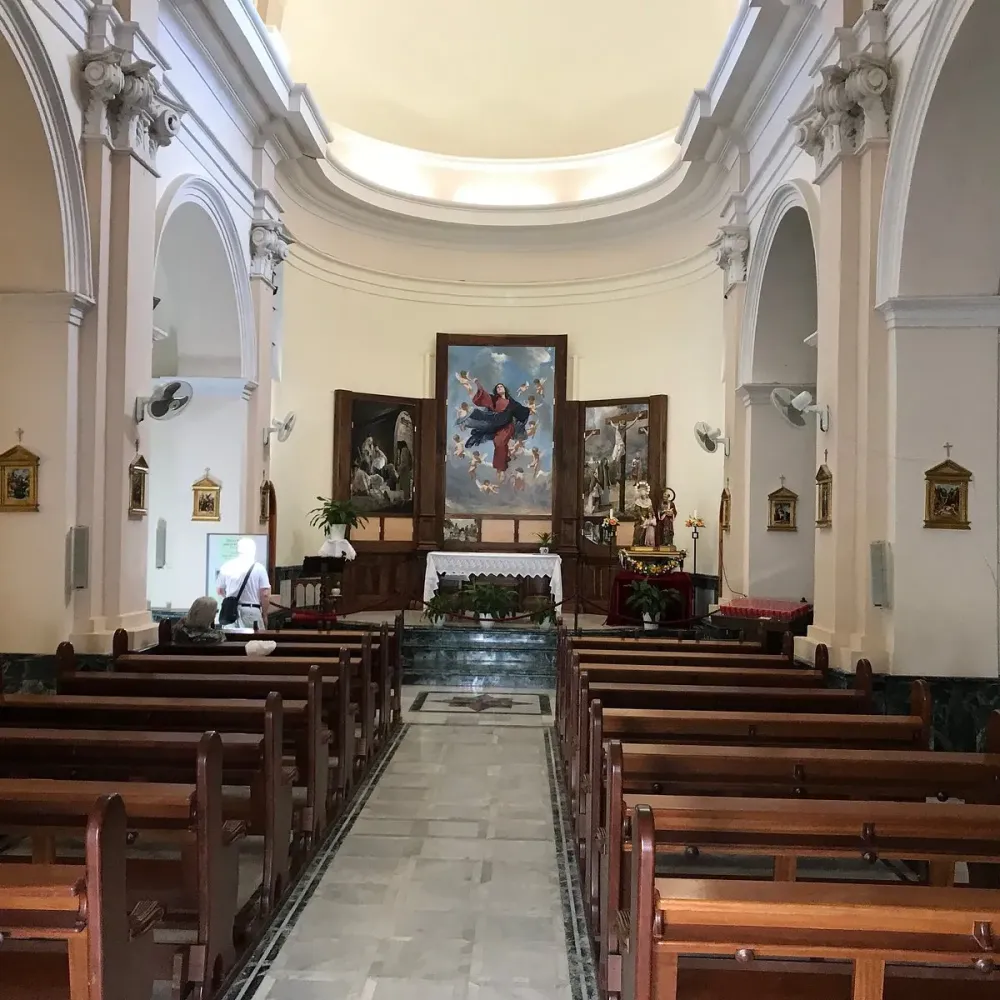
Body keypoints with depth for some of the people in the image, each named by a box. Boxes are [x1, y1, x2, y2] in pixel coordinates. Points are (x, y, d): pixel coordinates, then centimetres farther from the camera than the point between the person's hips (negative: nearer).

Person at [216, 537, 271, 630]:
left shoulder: (227, 566, 5)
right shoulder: (259, 568, -3)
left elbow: (219, 590, 14)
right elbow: (265, 594, -7)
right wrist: (264, 614, 5)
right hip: (252, 610, -3)